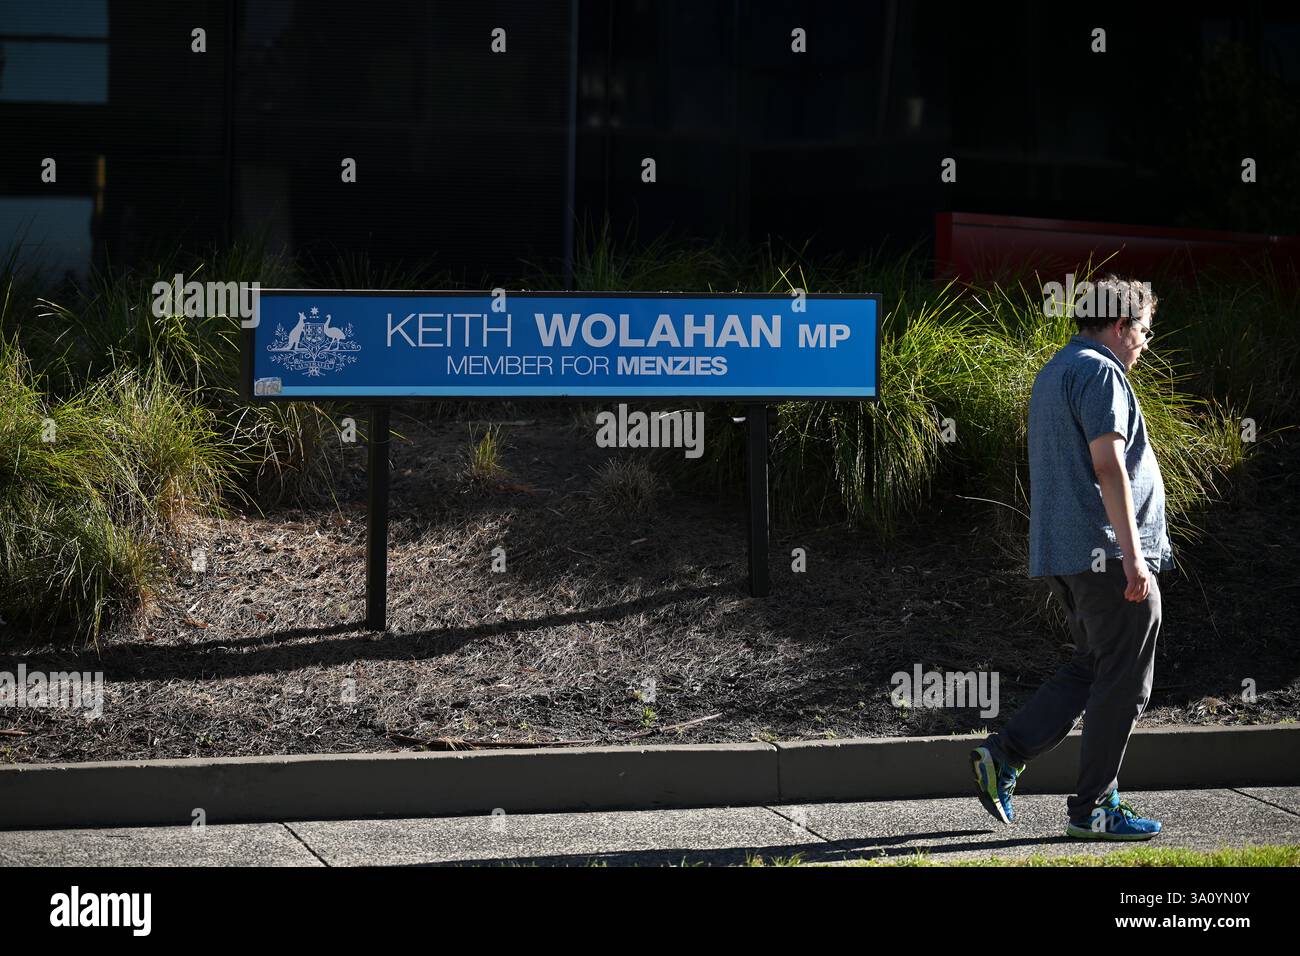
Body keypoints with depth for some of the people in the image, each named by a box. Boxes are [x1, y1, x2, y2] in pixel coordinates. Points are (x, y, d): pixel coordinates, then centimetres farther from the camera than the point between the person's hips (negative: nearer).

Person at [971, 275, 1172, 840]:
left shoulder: (1054, 373, 21)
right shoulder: (1100, 372, -11)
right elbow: (1108, 466, -20)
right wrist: (1133, 556, -21)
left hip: (1063, 556, 10)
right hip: (1106, 553, -10)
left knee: (1092, 668, 16)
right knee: (1123, 683, -1)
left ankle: (1002, 756, 7)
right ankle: (1093, 808, 3)